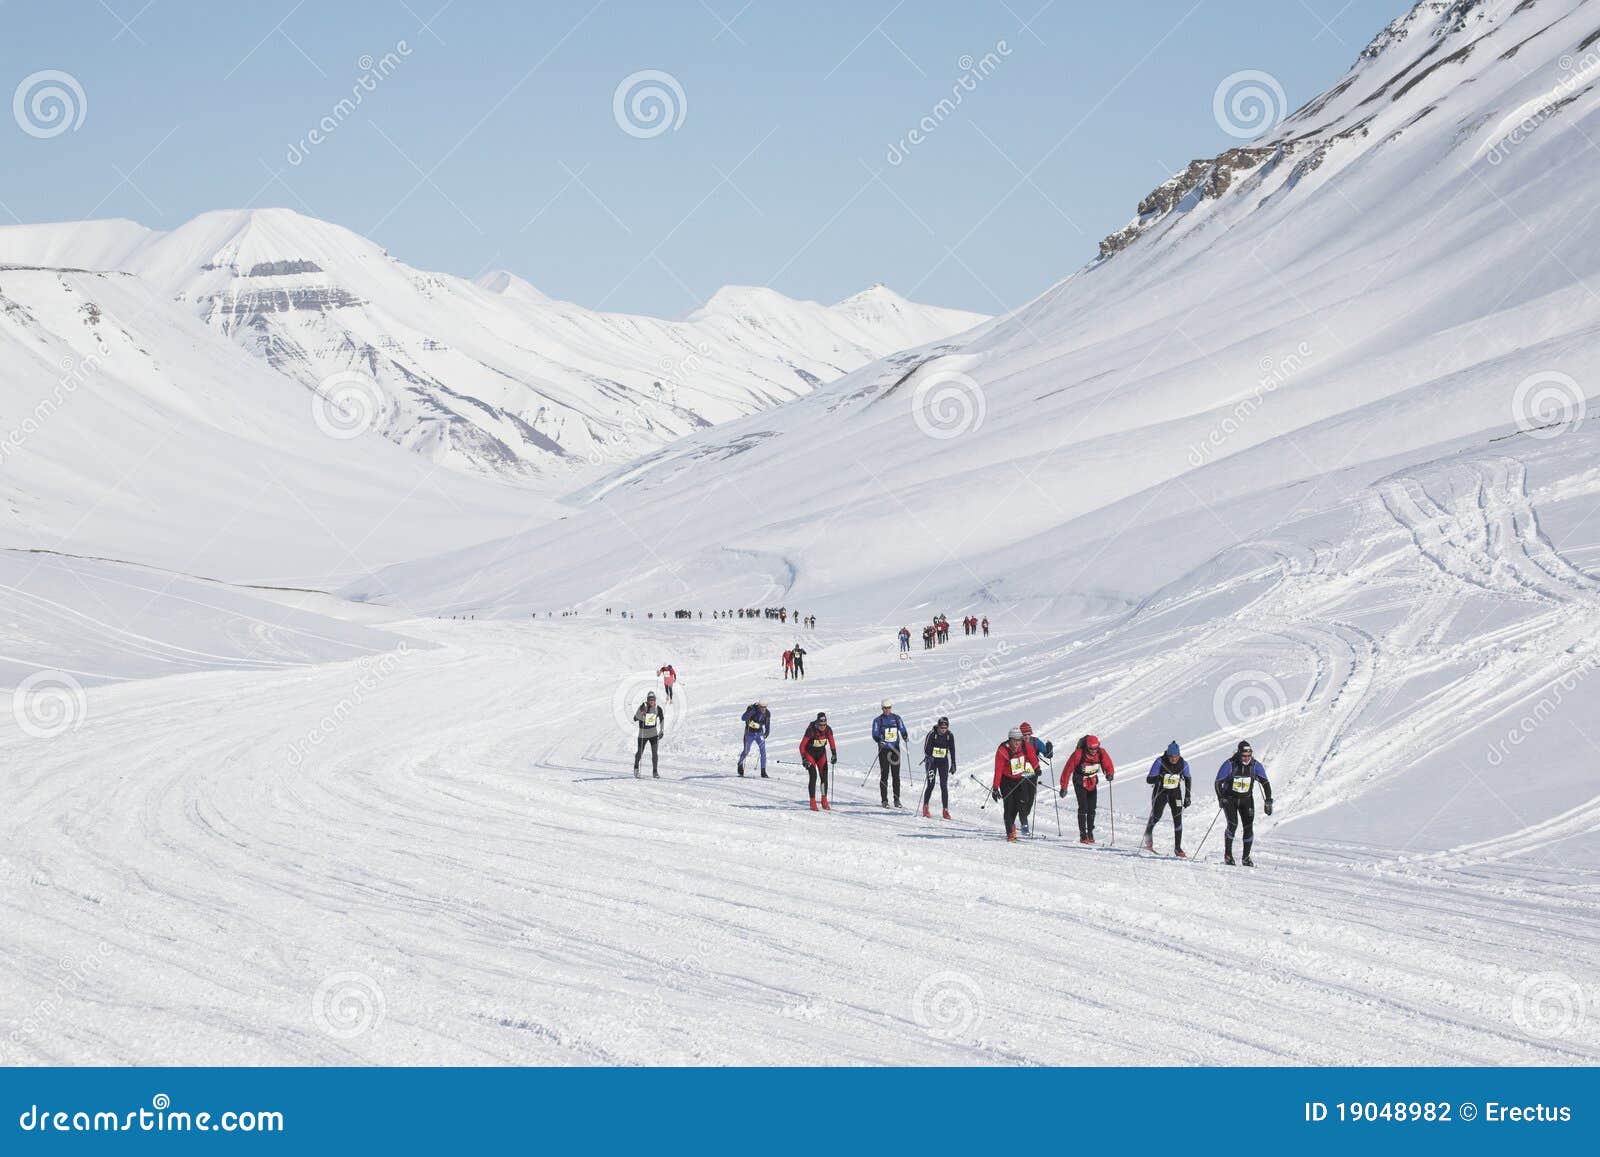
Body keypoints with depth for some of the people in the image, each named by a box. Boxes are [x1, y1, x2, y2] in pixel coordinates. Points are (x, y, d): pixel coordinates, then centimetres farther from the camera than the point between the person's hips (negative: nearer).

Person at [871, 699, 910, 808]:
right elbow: (875, 734, -3)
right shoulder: (878, 720, 1)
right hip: (883, 749, -2)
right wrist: (880, 741, -23)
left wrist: (905, 738, -14)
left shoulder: (896, 718, 8)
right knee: (884, 774, -4)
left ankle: (897, 799, 8)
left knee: (896, 775, 2)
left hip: (895, 749, 2)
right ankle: (884, 800, 0)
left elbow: (902, 730, 6)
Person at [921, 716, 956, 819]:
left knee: (944, 786, -5)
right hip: (932, 761, -2)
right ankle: (925, 808, 9)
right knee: (931, 784, -7)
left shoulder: (950, 735, -4)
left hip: (944, 762, 2)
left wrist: (953, 764, 5)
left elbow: (952, 750, 5)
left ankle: (945, 810, -4)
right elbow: (926, 748, -11)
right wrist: (928, 757, -30)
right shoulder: (932, 734, -13)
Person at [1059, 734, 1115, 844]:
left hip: (1092, 782, 4)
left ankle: (1090, 832, 18)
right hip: (1080, 781, -4)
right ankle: (1083, 834, -11)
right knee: (1083, 807, -13)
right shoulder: (1078, 753, -26)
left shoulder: (1101, 753, -15)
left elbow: (1108, 765, -6)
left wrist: (1109, 773, -31)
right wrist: (1064, 787, -21)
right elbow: (1068, 769, -22)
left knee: (1092, 808, 4)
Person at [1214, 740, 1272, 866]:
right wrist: (1220, 799, -25)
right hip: (1230, 798, -3)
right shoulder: (1230, 764, -18)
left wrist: (1269, 801, -18)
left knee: (1249, 826, -8)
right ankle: (1227, 854, -6)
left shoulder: (1255, 765, -10)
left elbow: (1265, 783, -8)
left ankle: (1246, 858, 3)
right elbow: (1218, 782, -12)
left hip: (1246, 800, 3)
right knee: (1233, 824, -20)